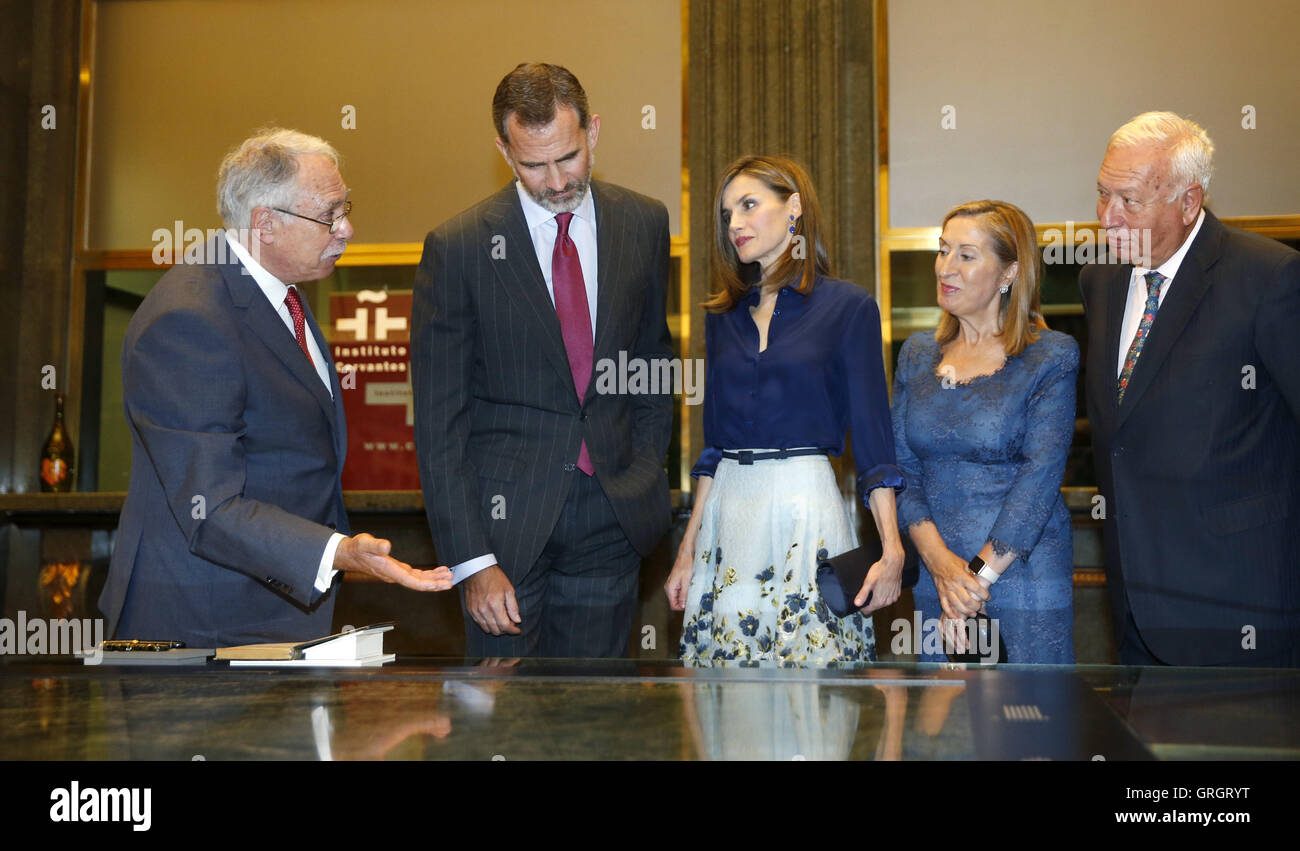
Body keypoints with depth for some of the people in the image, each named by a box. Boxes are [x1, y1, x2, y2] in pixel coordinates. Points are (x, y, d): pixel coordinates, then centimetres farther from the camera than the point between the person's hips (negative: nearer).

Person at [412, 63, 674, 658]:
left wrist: (645, 472, 6)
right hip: (506, 518, -3)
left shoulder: (644, 223, 3)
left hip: (612, 512, 3)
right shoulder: (457, 247, -8)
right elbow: (438, 423, -7)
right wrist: (471, 560, -12)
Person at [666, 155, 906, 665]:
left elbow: (871, 437, -4)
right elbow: (713, 444, 14)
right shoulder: (723, 315, 12)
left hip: (807, 509, -4)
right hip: (729, 512, 4)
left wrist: (892, 550, -11)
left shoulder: (849, 307, -1)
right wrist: (688, 549, 10)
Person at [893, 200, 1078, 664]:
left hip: (1023, 570, -4)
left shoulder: (1052, 357, -6)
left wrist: (980, 575, -17)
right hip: (933, 573, 4)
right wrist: (940, 561, -11)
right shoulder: (917, 354, 8)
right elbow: (901, 468, 3)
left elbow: (1040, 477, -13)